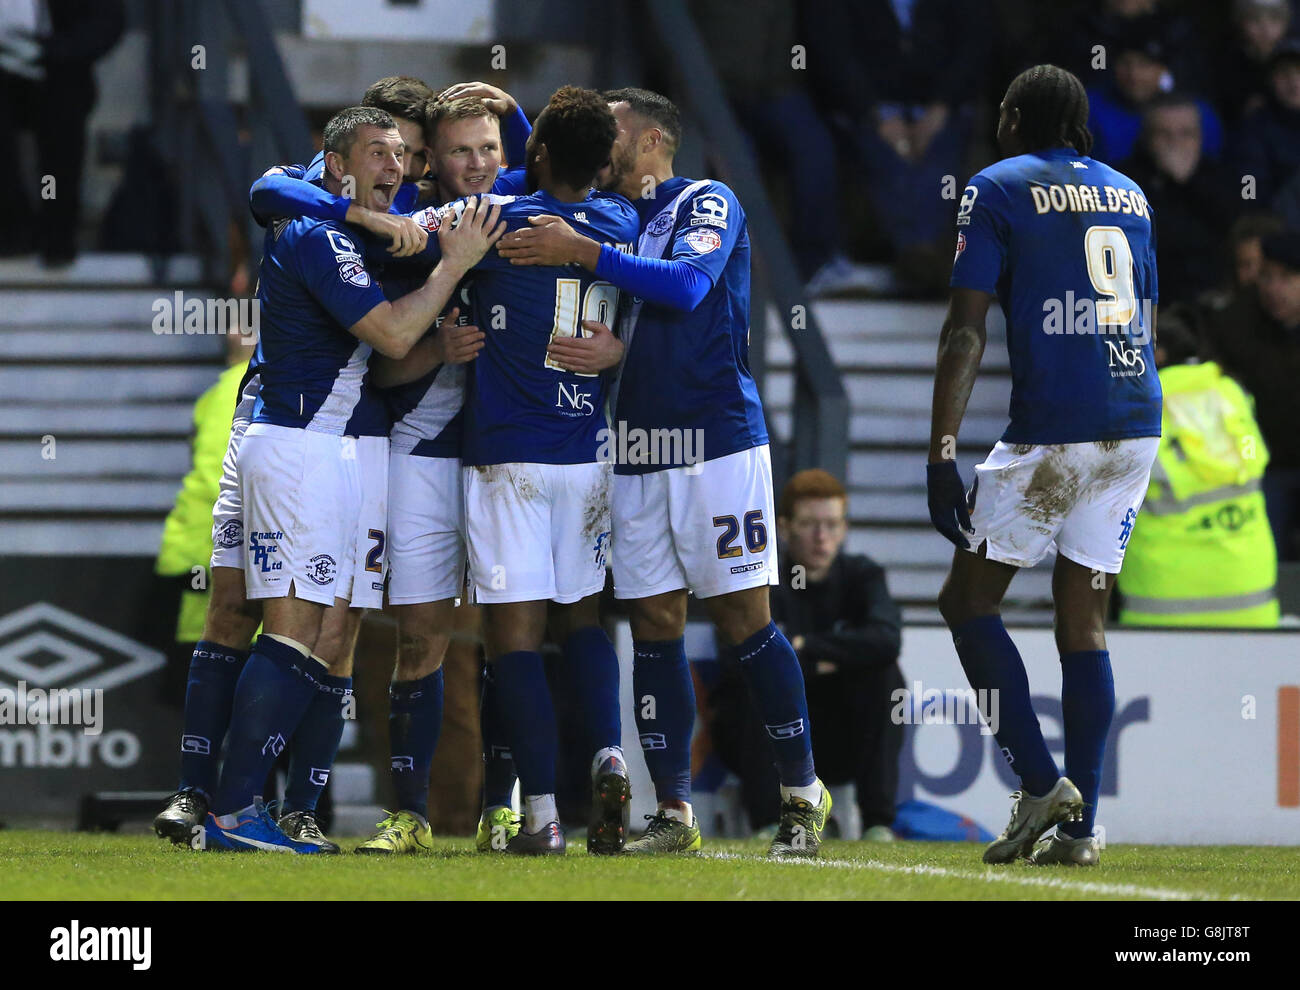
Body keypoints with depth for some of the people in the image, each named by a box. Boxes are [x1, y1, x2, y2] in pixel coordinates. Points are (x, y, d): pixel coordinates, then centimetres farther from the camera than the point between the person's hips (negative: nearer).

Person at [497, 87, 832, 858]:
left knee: (744, 620, -6)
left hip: (717, 440, -6)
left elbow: (687, 285, -18)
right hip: (636, 448, 6)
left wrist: (582, 252, -21)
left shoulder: (708, 204, -3)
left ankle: (803, 795, 3)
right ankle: (674, 812, 7)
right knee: (655, 626, 4)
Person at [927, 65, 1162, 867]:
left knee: (969, 599, 6)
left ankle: (1041, 783, -7)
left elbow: (965, 333, -7)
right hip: (1137, 424, 6)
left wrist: (943, 452, -11)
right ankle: (1081, 825, 2)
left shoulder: (999, 189, 0)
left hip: (1051, 428, -6)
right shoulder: (1130, 196, 18)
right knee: (1084, 620, 9)